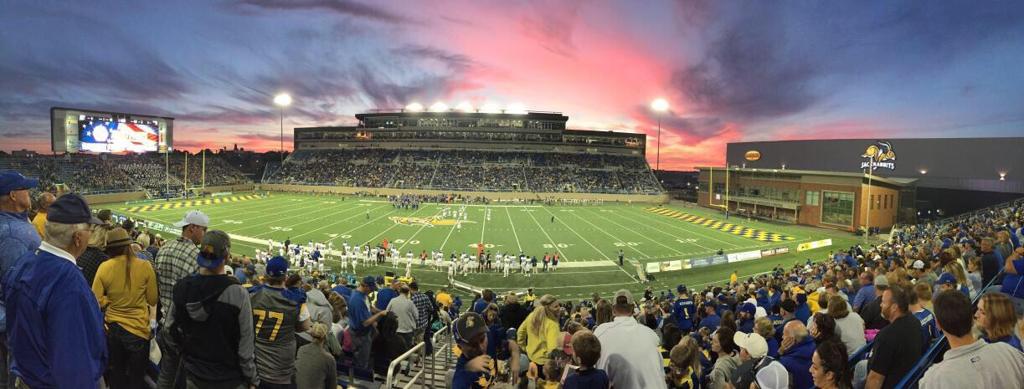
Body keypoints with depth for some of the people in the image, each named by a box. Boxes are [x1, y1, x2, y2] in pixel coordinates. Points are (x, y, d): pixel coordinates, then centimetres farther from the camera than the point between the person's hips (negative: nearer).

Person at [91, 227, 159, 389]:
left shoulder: (104, 267, -12)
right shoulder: (144, 266, -15)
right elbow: (152, 300, -6)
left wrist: (111, 301, 9)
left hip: (112, 328, 2)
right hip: (138, 329, -2)